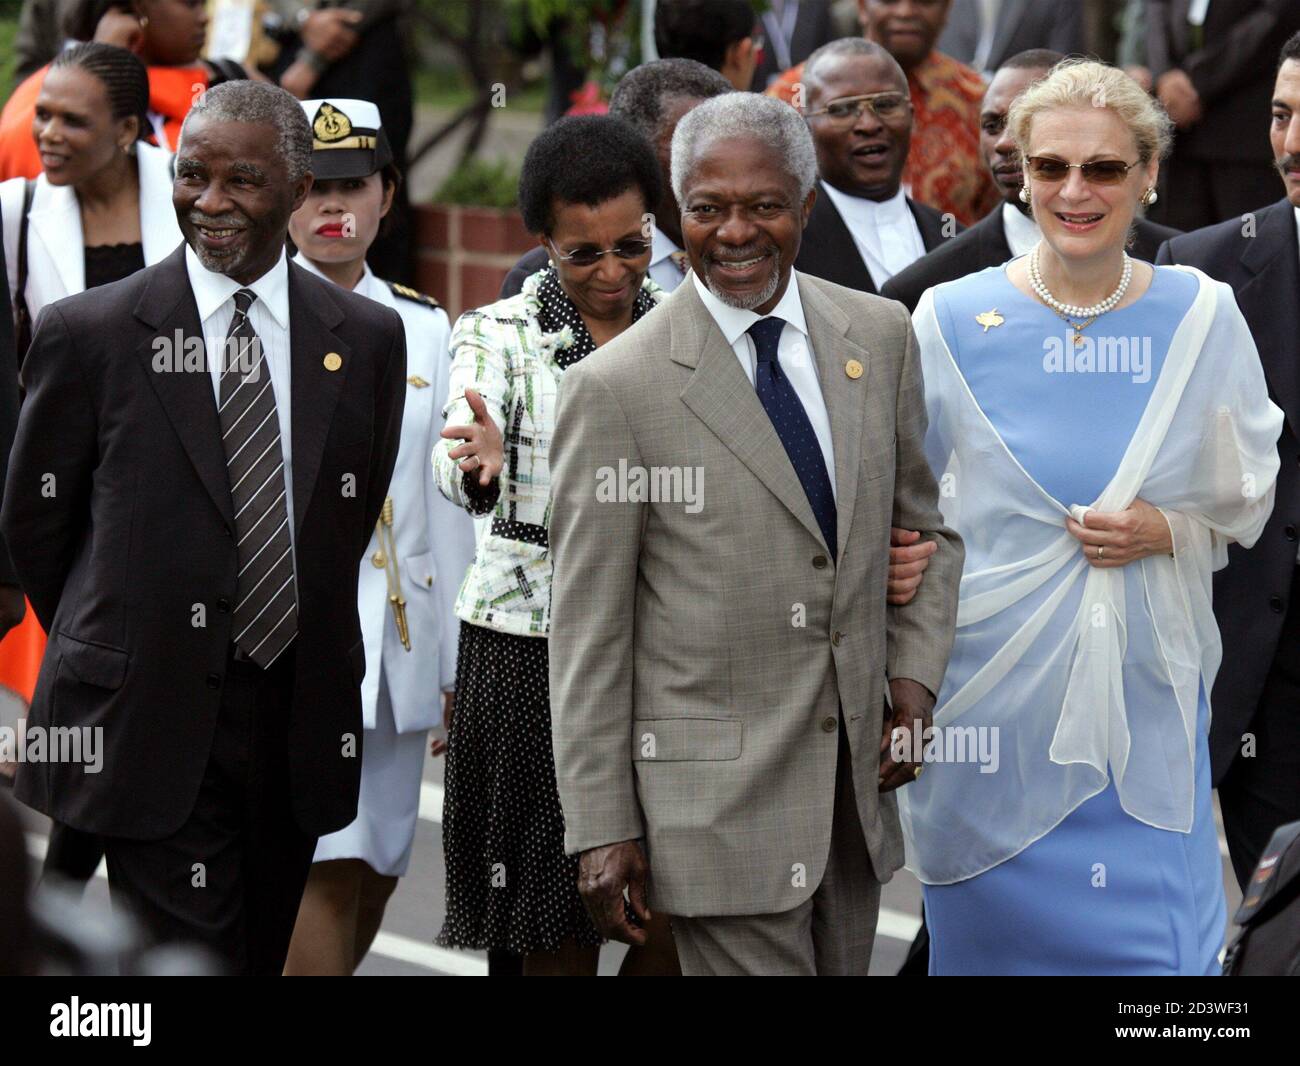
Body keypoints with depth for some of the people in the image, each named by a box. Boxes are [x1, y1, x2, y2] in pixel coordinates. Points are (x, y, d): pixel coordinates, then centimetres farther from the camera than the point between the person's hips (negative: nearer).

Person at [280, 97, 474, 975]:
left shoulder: (426, 327, 11)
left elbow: (448, 502, 12)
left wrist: (459, 660, 11)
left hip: (400, 631, 5)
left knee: (377, 871, 10)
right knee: (329, 868, -13)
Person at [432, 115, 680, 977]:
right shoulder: (500, 335, -2)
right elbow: (457, 466, -20)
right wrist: (480, 467, -42)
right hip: (532, 652, -2)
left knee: (676, 924, -2)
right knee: (561, 935, 2)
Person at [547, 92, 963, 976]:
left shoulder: (880, 337, 6)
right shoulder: (618, 388, -9)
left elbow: (924, 527, 18)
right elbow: (587, 632, -7)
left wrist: (914, 677, 2)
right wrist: (601, 831, -9)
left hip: (855, 776, 5)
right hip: (716, 800, -5)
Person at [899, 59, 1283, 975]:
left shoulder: (1202, 317, 0)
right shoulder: (953, 318, -3)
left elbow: (1247, 496, 10)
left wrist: (1168, 532, -9)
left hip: (1146, 684, 1)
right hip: (997, 685, -1)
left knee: (1149, 939, 0)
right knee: (999, 932, 5)